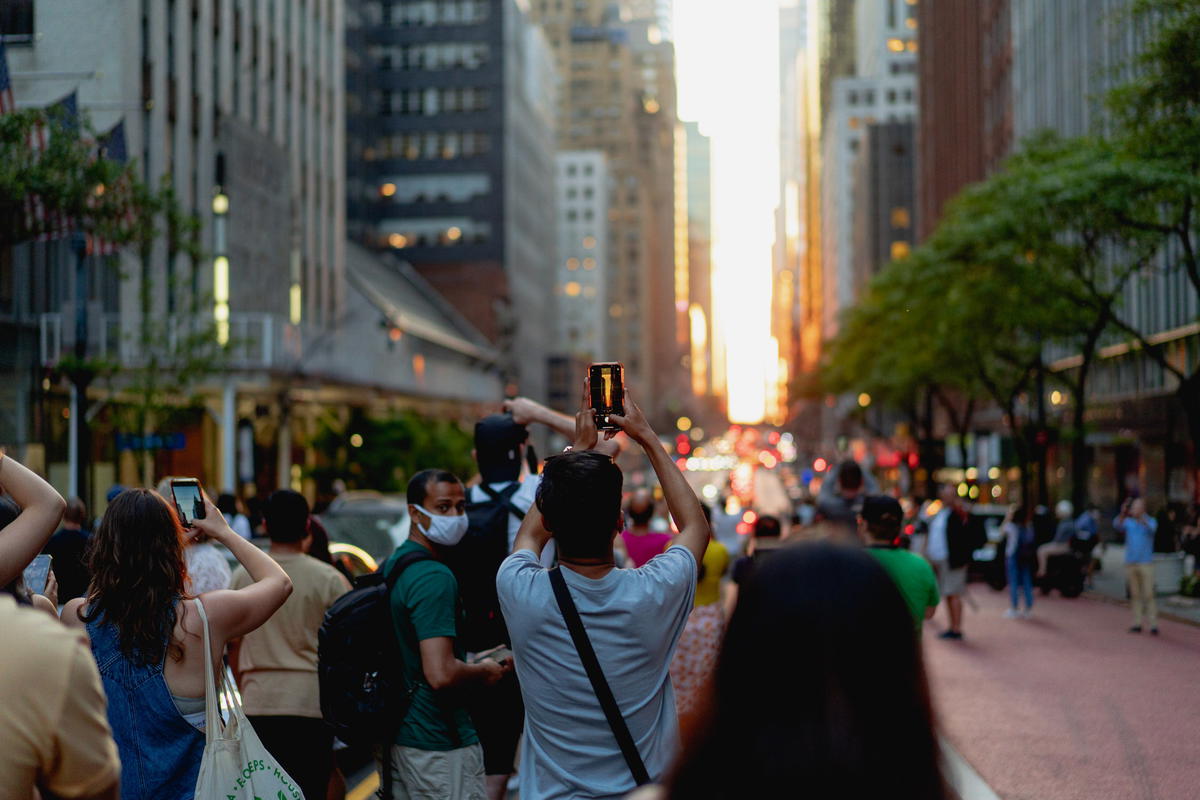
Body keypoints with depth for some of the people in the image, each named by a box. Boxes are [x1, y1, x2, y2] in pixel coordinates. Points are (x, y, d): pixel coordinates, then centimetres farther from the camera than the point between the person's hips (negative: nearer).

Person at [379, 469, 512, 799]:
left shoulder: (391, 565, 11)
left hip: (396, 736, 10)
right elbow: (441, 675, -27)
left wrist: (472, 659, 19)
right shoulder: (435, 577, -19)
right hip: (440, 744, -10)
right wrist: (484, 672, -8)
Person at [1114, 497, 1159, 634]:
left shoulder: (1151, 521, 2)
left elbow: (1151, 528, -21)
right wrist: (1123, 513, -33)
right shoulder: (1128, 522, 7)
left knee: (1149, 594, -7)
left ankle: (1153, 624, -6)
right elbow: (1117, 525, -13)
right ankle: (1137, 623, 10)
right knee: (1135, 595, 6)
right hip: (1131, 563, 3)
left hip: (1146, 563, -3)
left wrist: (1141, 517, -38)